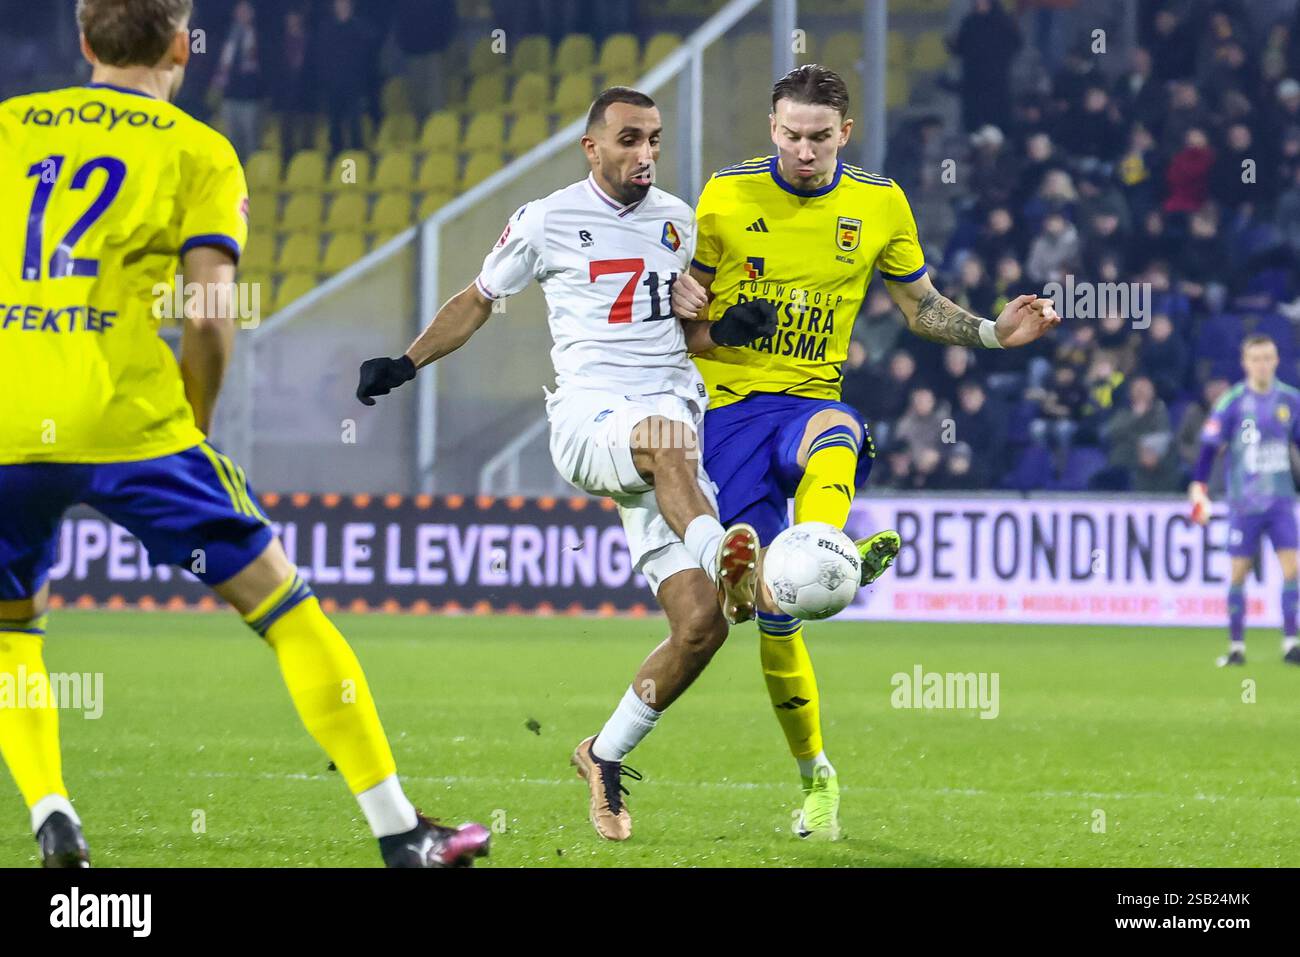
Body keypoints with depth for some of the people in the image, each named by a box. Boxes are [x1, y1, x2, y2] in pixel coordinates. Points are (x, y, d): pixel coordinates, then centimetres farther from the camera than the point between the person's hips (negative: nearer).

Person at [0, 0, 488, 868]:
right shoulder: (198, 152, 8)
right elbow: (210, 314, -4)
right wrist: (193, 425, 10)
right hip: (129, 422, -2)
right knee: (283, 606, 9)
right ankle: (401, 834, 8)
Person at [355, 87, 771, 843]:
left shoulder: (679, 221, 16)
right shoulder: (548, 221, 6)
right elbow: (479, 301, 20)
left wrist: (726, 327, 7)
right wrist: (406, 364, 12)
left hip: (672, 422, 4)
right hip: (590, 414, -4)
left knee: (701, 625, -8)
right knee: (667, 439, -43)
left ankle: (606, 756, 10)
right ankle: (726, 559, -69)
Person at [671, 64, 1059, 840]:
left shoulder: (879, 204, 4)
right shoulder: (725, 196, 0)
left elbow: (922, 306, 16)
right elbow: (690, 291, 12)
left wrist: (994, 334, -1)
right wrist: (684, 305, -12)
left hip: (812, 397, 1)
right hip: (730, 404, -1)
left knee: (831, 439, -41)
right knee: (773, 611, -5)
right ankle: (816, 777, 10)